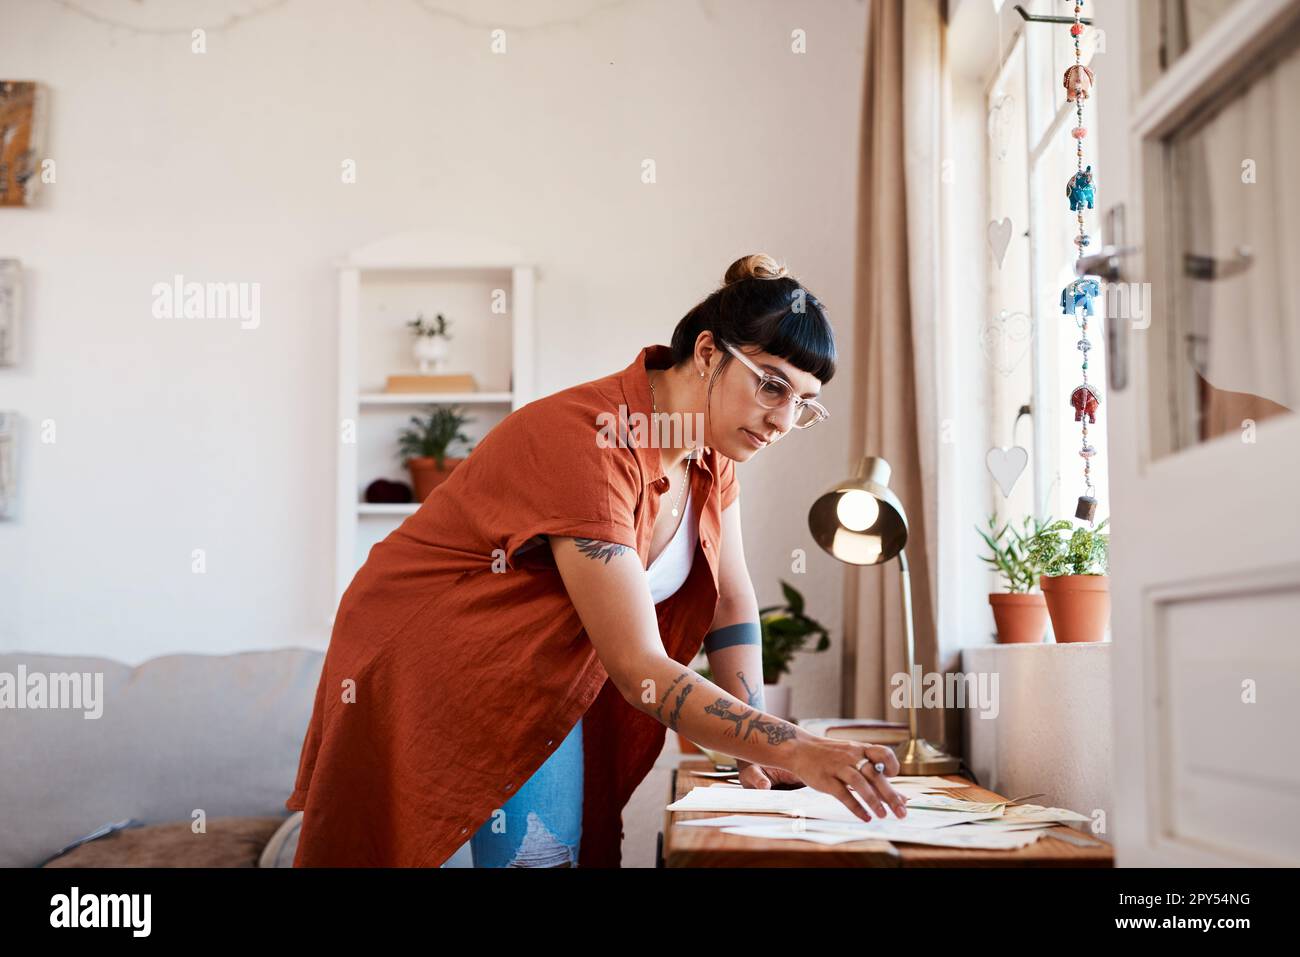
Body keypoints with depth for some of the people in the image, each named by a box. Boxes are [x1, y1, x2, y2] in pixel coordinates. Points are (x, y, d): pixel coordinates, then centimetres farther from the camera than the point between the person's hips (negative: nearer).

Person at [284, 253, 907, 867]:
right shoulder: (588, 444, -31)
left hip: (545, 684, 8)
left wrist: (757, 748, -4)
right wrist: (794, 750, -36)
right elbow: (639, 670, -34)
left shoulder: (711, 453, -4)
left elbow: (732, 601, 5)